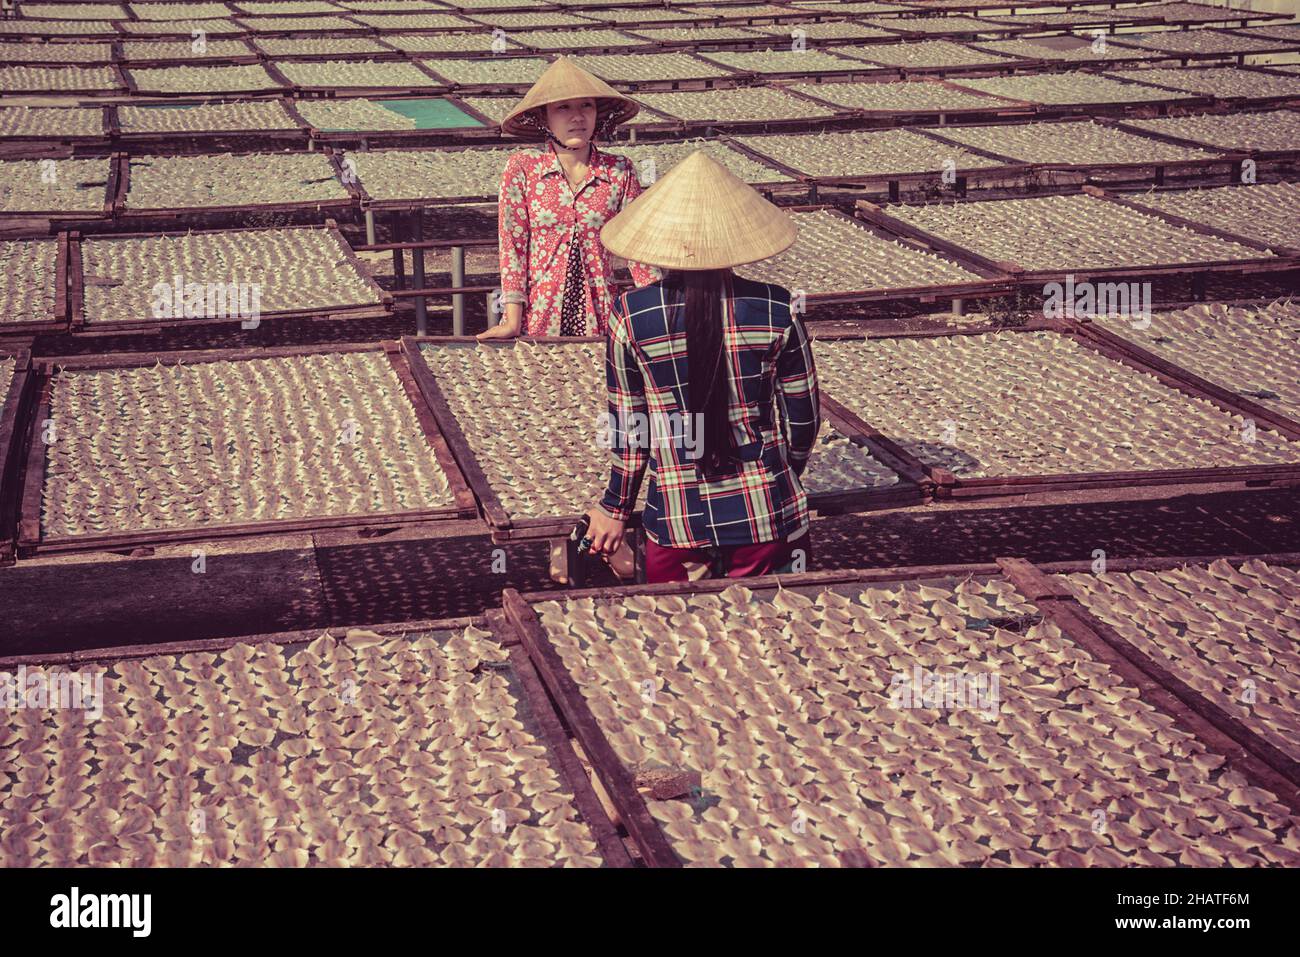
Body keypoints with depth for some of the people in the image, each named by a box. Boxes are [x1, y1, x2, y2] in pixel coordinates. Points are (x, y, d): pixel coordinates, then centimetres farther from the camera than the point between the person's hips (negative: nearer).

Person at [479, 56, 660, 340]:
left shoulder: (619, 171, 2)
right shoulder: (522, 168, -3)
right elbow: (512, 243, -5)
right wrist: (512, 322, -10)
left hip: (598, 320, 1)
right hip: (537, 320, -1)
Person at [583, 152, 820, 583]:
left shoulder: (630, 317, -8)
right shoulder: (776, 311, -7)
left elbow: (628, 430, -1)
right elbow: (803, 419, 2)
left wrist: (615, 509, 15)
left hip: (677, 524, 0)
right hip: (768, 517, 0)